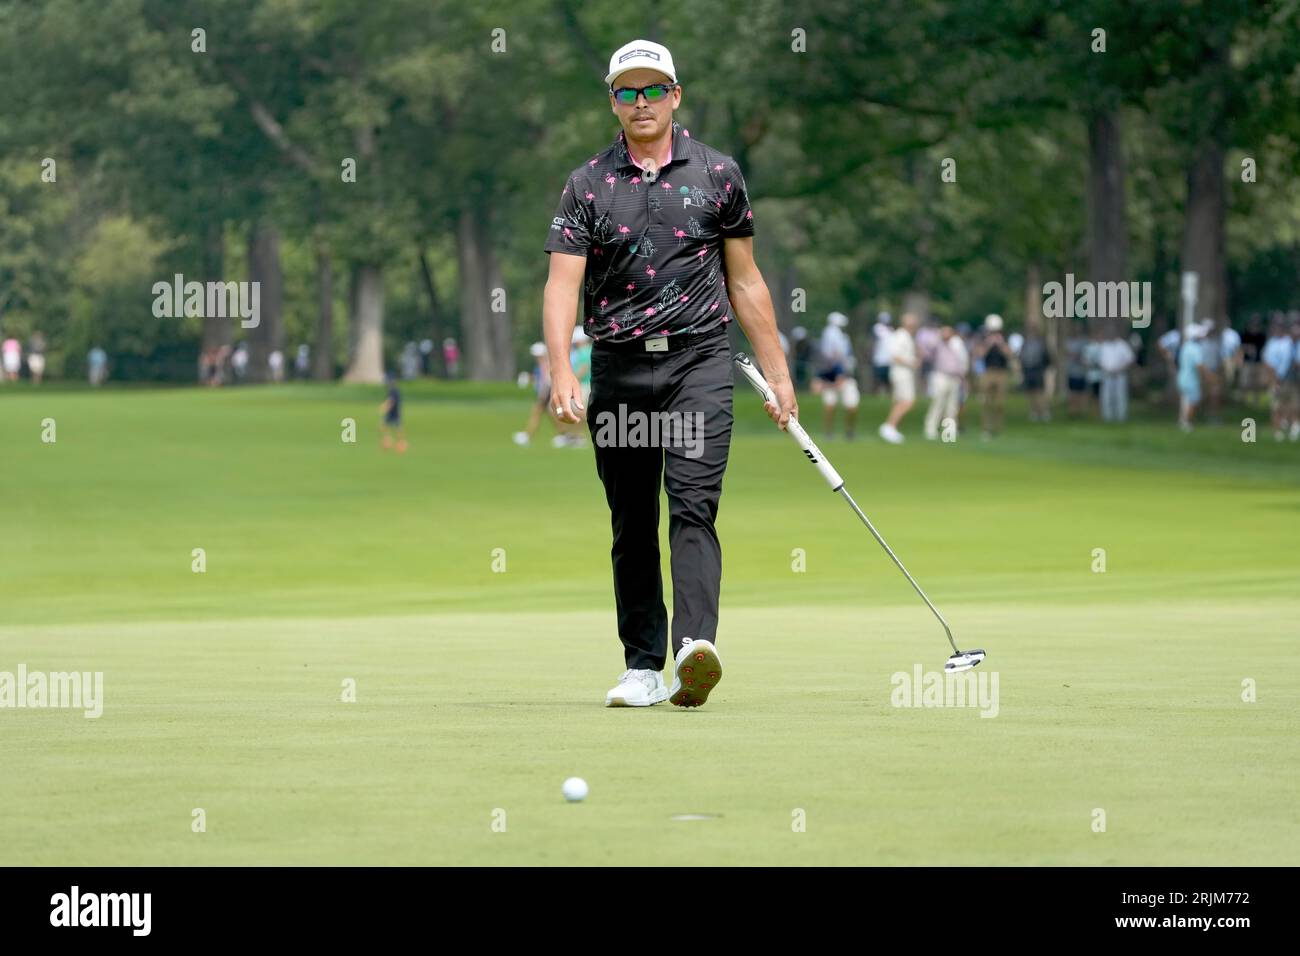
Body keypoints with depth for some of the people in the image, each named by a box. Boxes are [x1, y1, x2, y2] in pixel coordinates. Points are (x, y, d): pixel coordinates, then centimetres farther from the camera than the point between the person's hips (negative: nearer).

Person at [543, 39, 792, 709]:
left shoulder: (717, 175, 7)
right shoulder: (587, 184, 5)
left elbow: (744, 282, 13)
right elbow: (562, 284, -4)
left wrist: (777, 374, 11)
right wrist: (561, 373, -18)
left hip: (697, 359, -1)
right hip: (618, 368, 1)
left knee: (692, 506, -15)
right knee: (632, 525, 6)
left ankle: (696, 645, -29)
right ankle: (643, 668, 12)